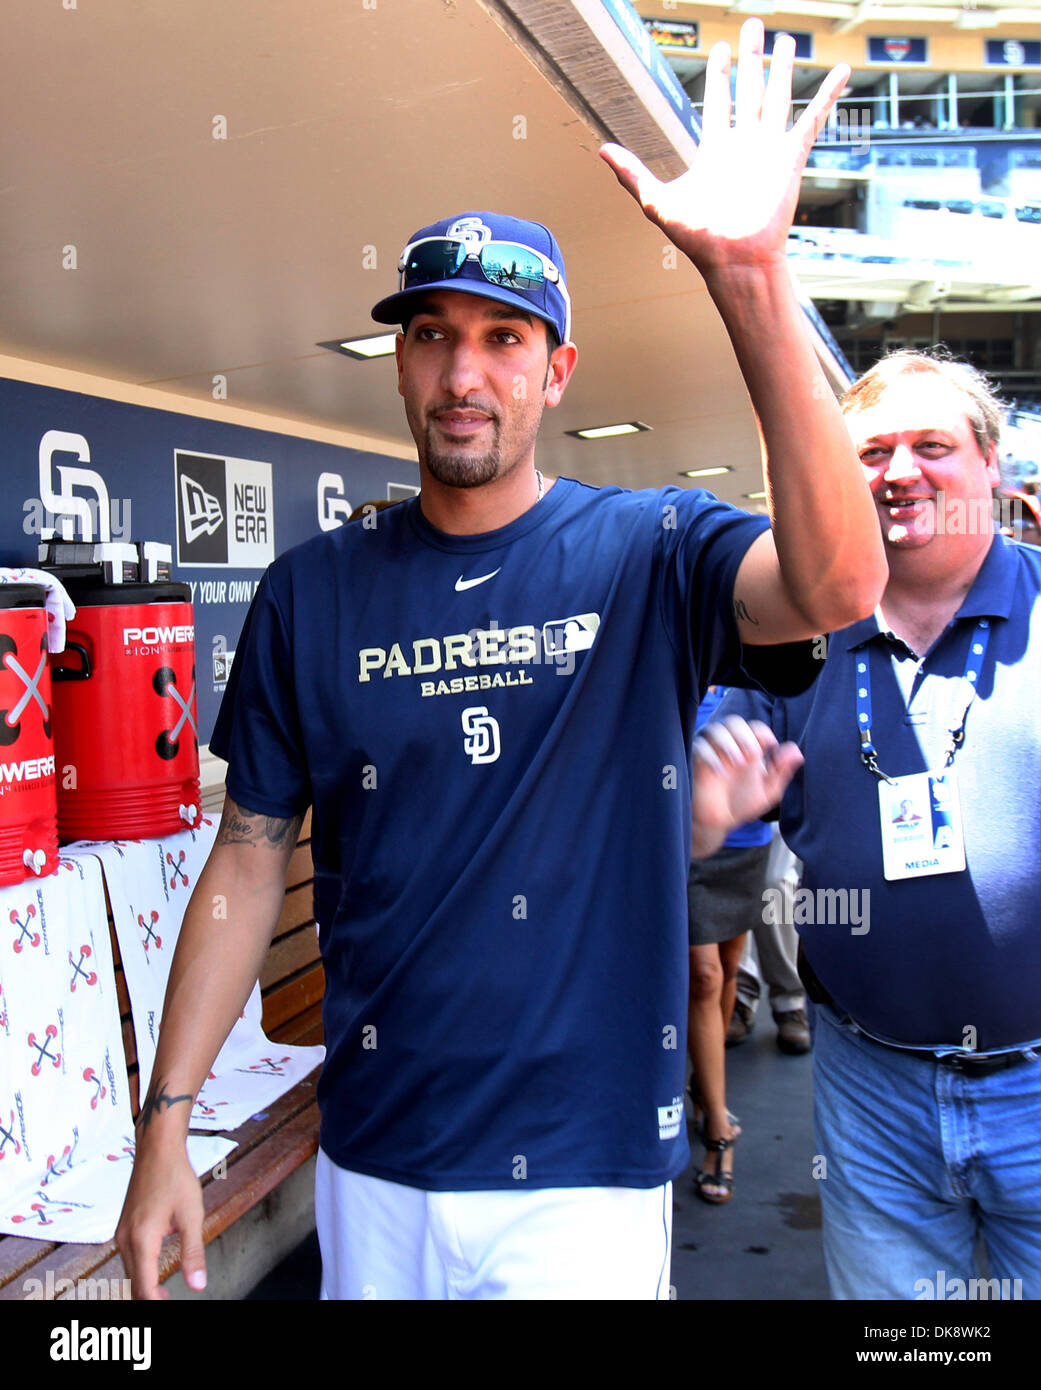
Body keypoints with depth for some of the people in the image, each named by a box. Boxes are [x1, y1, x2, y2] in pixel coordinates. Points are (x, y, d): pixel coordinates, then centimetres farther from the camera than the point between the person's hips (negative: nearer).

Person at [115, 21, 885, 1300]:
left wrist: (750, 278, -36)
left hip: (591, 1162, -2)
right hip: (373, 1164, 3)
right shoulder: (311, 592, -1)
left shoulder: (649, 554, -8)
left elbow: (840, 586, -28)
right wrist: (165, 1123, -2)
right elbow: (249, 860, 1)